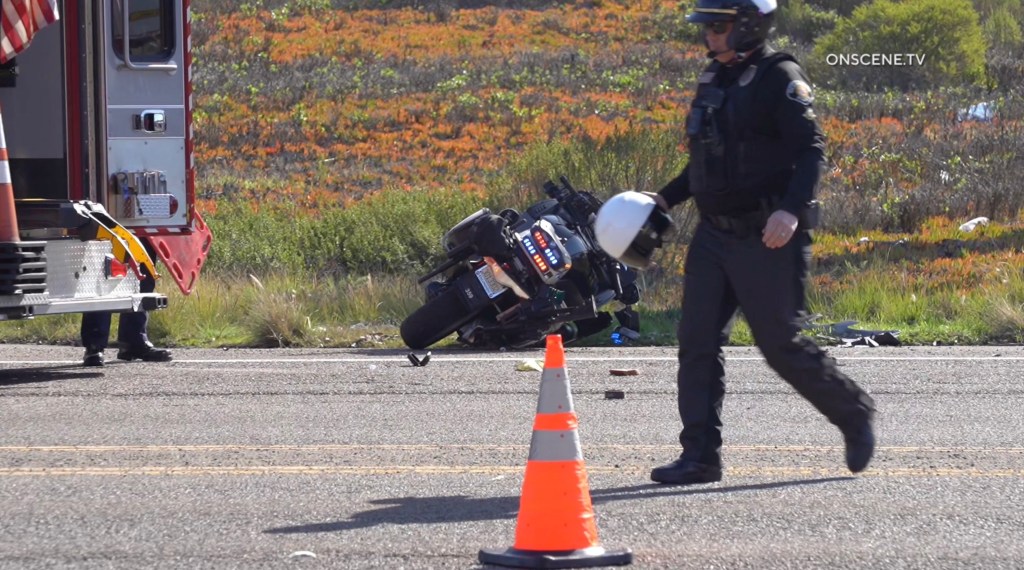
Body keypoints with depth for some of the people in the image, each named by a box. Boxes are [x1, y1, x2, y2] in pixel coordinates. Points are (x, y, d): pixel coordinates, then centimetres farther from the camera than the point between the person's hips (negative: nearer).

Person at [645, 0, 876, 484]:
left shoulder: (779, 79, -11)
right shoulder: (714, 80, 14)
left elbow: (810, 150, -18)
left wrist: (791, 209, -32)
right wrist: (665, 199, 17)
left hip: (766, 239, -8)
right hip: (714, 235, 8)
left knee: (781, 345, -3)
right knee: (698, 340, 0)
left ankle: (854, 413, 19)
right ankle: (700, 456, 2)